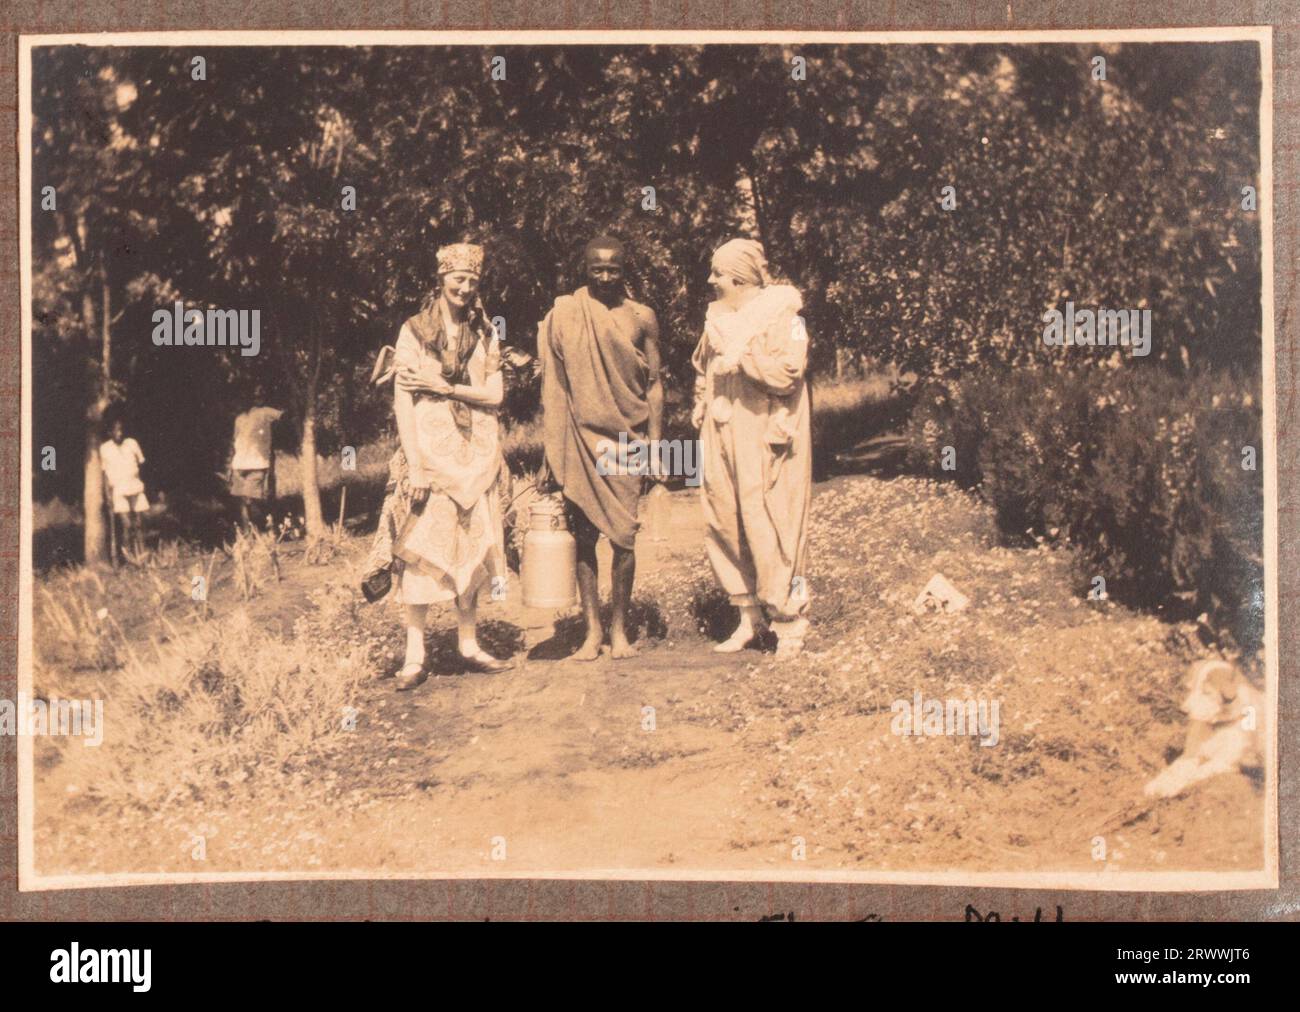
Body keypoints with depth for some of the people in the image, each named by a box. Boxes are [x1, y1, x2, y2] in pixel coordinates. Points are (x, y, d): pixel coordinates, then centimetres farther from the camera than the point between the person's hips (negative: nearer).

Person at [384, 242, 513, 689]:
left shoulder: (485, 335, 10)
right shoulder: (414, 331, -1)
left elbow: (495, 394, 1)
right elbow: (403, 401, -6)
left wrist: (442, 386, -12)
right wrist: (414, 464, -14)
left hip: (476, 455, 4)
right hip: (429, 452, -4)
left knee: (472, 548, 7)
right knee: (422, 551, -5)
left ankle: (469, 644, 16)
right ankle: (415, 656, -3)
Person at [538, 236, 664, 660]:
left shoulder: (641, 317, 6)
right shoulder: (563, 313, 4)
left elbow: (654, 383, 8)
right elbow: (553, 382, 6)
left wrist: (655, 443, 1)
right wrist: (553, 446, 2)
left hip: (627, 438, 0)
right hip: (580, 437, 0)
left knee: (623, 535, -2)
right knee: (583, 534, 0)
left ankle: (619, 628, 8)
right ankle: (592, 629, 6)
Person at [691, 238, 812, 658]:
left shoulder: (782, 315, -8)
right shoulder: (718, 316, 13)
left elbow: (787, 375, -16)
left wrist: (744, 356, -17)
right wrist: (702, 401, 15)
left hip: (764, 440, -7)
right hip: (721, 438, 7)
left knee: (769, 529, -7)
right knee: (723, 525, 8)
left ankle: (789, 623, 2)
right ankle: (749, 615, 19)